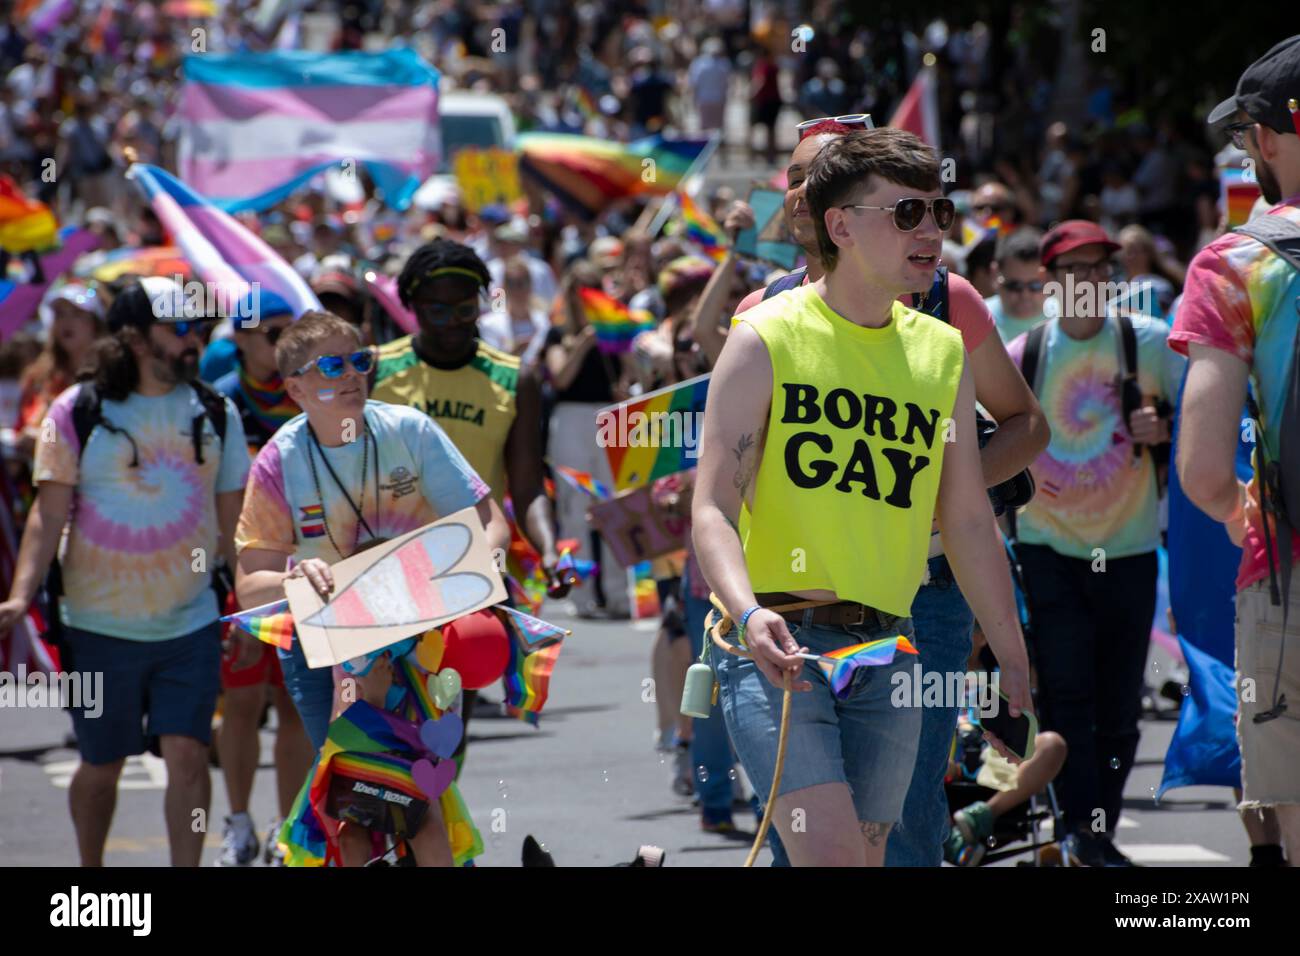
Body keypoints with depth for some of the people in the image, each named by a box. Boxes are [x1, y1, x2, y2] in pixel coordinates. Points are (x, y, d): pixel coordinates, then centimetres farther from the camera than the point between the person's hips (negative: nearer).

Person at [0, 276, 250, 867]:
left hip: (190, 624, 1)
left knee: (186, 753, -11)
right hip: (99, 624, -1)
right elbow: (49, 514, -5)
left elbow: (231, 524, 13)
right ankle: (90, 871, 30)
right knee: (101, 766, 9)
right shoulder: (78, 412, -3)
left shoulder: (215, 414, 6)